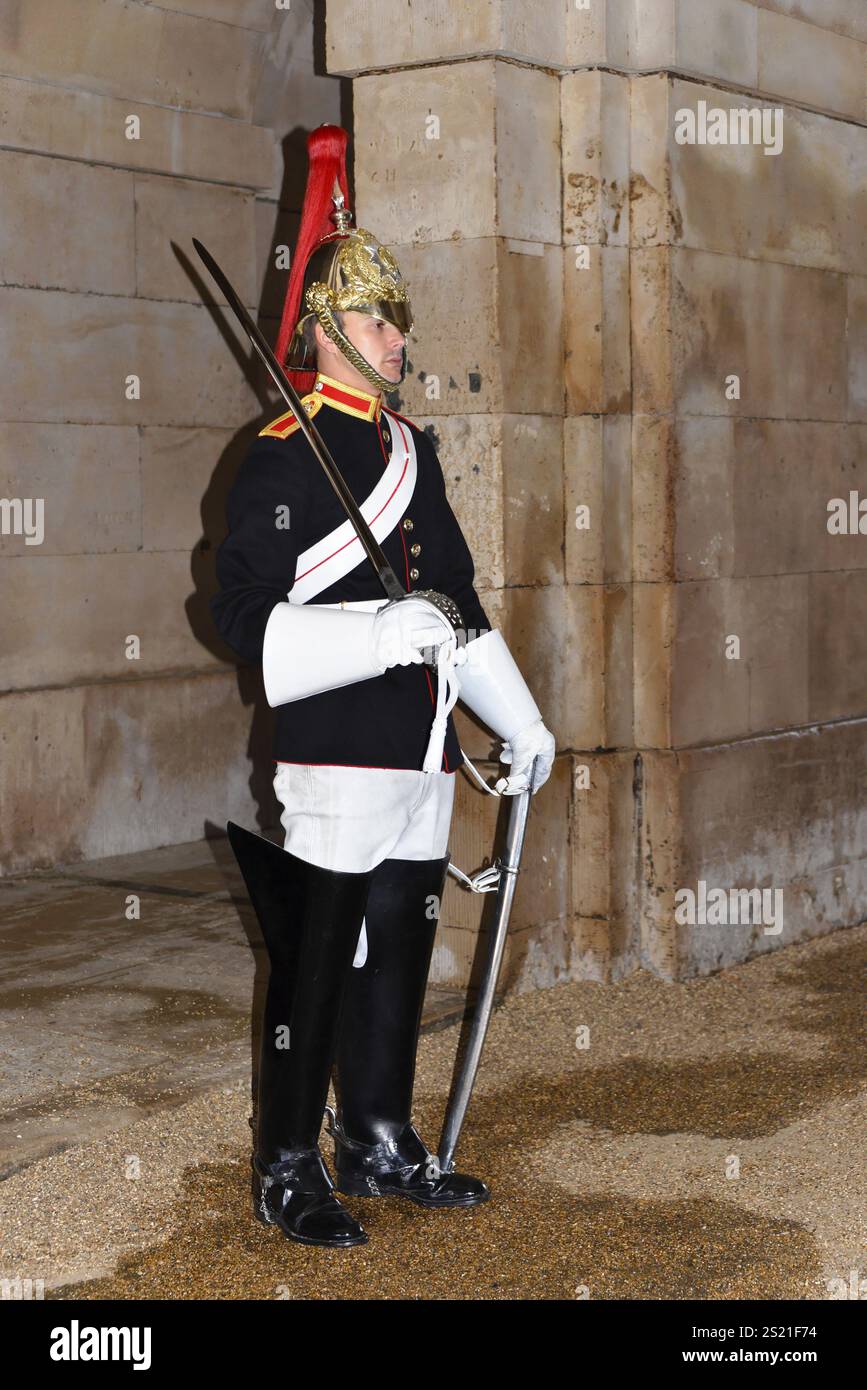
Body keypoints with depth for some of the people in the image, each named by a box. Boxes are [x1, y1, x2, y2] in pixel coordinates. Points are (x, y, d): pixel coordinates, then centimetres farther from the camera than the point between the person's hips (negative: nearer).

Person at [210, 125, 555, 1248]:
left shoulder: (414, 451, 16)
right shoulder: (282, 459, -8)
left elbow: (456, 597, 23)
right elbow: (243, 617, -15)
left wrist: (519, 719, 20)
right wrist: (382, 633, -24)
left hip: (421, 755, 8)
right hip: (334, 759, -8)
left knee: (397, 956, 14)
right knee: (313, 966, -1)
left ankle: (379, 1143, 28)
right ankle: (287, 1174, 12)